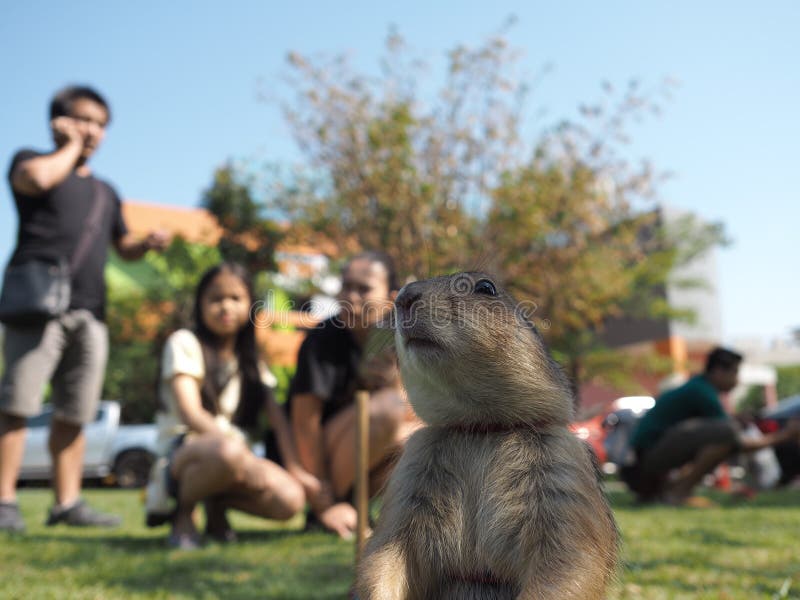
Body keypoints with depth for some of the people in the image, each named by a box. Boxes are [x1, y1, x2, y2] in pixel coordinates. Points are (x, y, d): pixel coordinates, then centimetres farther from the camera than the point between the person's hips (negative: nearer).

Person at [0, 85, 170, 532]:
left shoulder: (105, 192, 26)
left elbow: (124, 247, 28)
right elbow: (37, 178, -15)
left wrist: (148, 244, 7)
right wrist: (70, 146, 2)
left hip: (90, 311, 6)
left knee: (74, 414, 5)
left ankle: (68, 502, 10)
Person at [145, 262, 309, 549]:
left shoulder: (250, 360, 16)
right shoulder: (184, 342, -1)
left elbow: (277, 415, 4)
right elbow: (191, 414, -14)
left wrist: (294, 467, -11)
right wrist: (234, 445, -25)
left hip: (238, 452, 5)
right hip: (182, 452, -5)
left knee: (290, 499, -24)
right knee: (226, 452, -40)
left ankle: (217, 506, 5)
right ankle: (183, 513, -9)